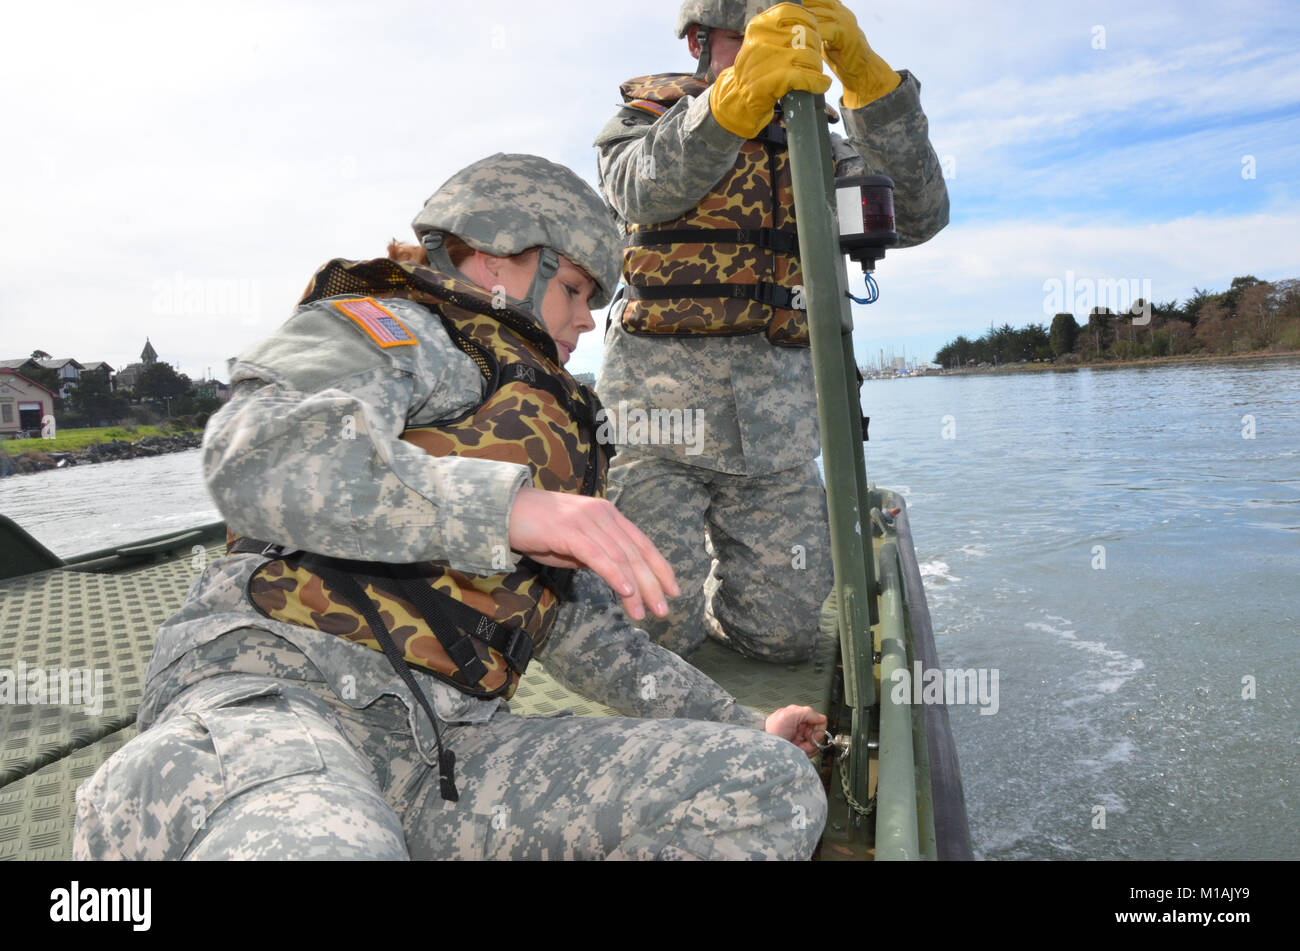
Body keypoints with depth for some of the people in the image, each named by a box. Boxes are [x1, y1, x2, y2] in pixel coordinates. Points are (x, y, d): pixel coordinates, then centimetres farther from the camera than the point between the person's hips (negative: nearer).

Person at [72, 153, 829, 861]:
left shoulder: (551, 434, 28)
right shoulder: (390, 328, 6)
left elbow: (583, 628, 31)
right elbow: (261, 455, -16)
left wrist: (739, 726, 33)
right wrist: (509, 504, -27)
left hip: (447, 750, 7)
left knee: (774, 788, -10)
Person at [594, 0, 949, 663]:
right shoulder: (645, 117, 6)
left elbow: (918, 214, -6)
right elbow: (646, 189, -21)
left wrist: (863, 75, -19)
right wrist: (738, 93, -40)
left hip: (775, 412, 3)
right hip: (657, 398, -3)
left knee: (780, 633, 3)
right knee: (658, 631, -4)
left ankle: (717, 552, 34)